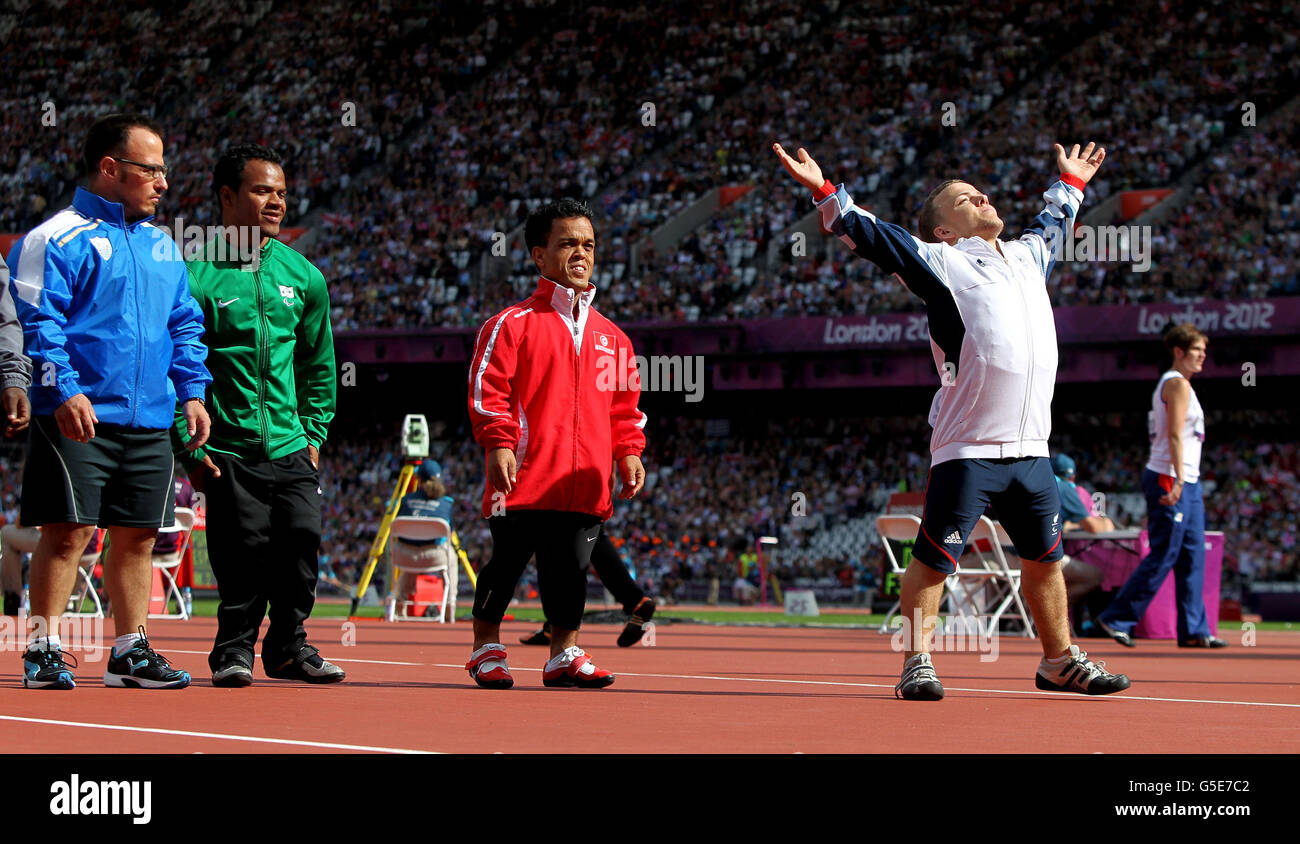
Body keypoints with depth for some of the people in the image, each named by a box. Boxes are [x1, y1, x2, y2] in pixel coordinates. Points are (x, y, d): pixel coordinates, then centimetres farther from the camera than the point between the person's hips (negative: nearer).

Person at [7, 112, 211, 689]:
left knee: (137, 536, 7)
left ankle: (130, 651, 15)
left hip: (150, 422, 7)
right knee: (69, 531, -8)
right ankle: (43, 649, -1)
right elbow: (36, 322, -11)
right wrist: (64, 389, -20)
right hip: (80, 419, -7)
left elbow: (185, 324, 24)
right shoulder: (58, 239, -5)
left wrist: (191, 391, 13)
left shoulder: (161, 247, 19)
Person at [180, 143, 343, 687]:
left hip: (290, 447, 4)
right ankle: (234, 649, 12)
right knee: (244, 551, -7)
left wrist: (314, 434, 13)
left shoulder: (302, 276, 10)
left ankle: (288, 646, 11)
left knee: (302, 537, -6)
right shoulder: (196, 276, -5)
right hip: (228, 450, -4)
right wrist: (191, 448, -6)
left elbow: (319, 362, 20)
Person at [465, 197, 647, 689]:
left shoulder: (610, 336, 17)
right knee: (506, 562, 0)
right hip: (523, 481, -4)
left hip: (585, 482, 4)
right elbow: (487, 389, -5)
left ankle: (564, 655, 16)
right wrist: (498, 444, -15)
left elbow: (625, 404, 21)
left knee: (571, 570, 6)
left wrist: (628, 452, 8)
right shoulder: (513, 325, 0)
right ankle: (486, 649, 14)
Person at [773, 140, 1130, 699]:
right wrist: (824, 192, -14)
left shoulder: (1025, 256, 19)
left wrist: (1071, 182, 52)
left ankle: (1060, 662, 25)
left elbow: (1052, 227, 42)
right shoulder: (941, 261, 0)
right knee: (934, 560, -7)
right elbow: (870, 234, -5)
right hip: (967, 450, -6)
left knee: (1045, 559, 13)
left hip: (1031, 449, 6)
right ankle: (917, 664, 1)